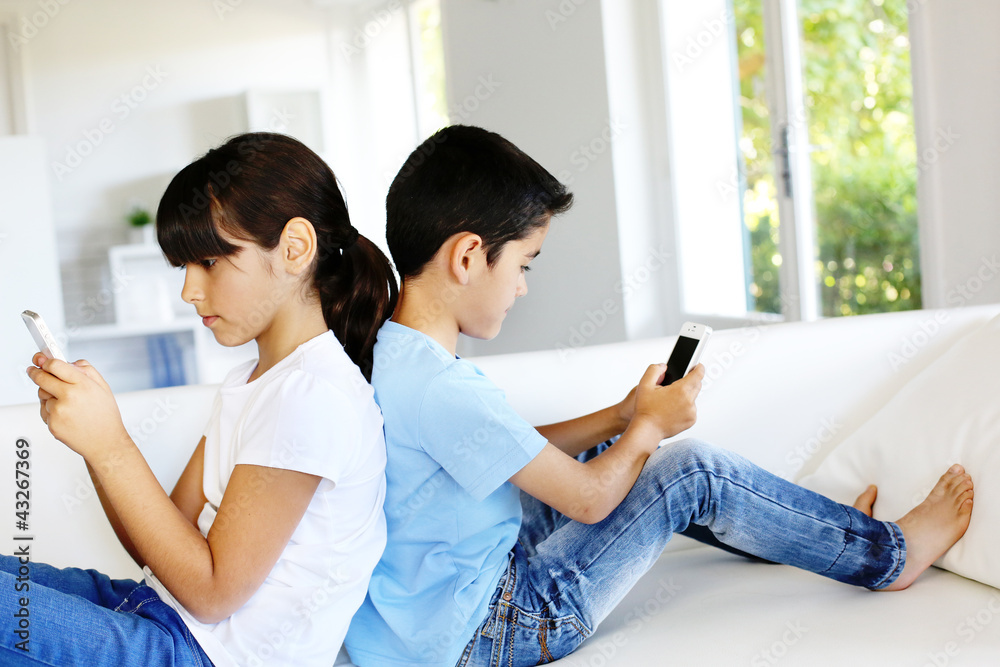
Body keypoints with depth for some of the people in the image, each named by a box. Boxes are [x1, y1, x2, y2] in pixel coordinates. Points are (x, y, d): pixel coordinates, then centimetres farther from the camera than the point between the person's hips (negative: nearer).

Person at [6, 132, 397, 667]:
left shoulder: (312, 396, -18)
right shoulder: (248, 382, 13)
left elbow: (212, 591, -17)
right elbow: (161, 546, 10)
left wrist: (110, 446, -19)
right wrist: (87, 426, -3)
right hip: (172, 617, 9)